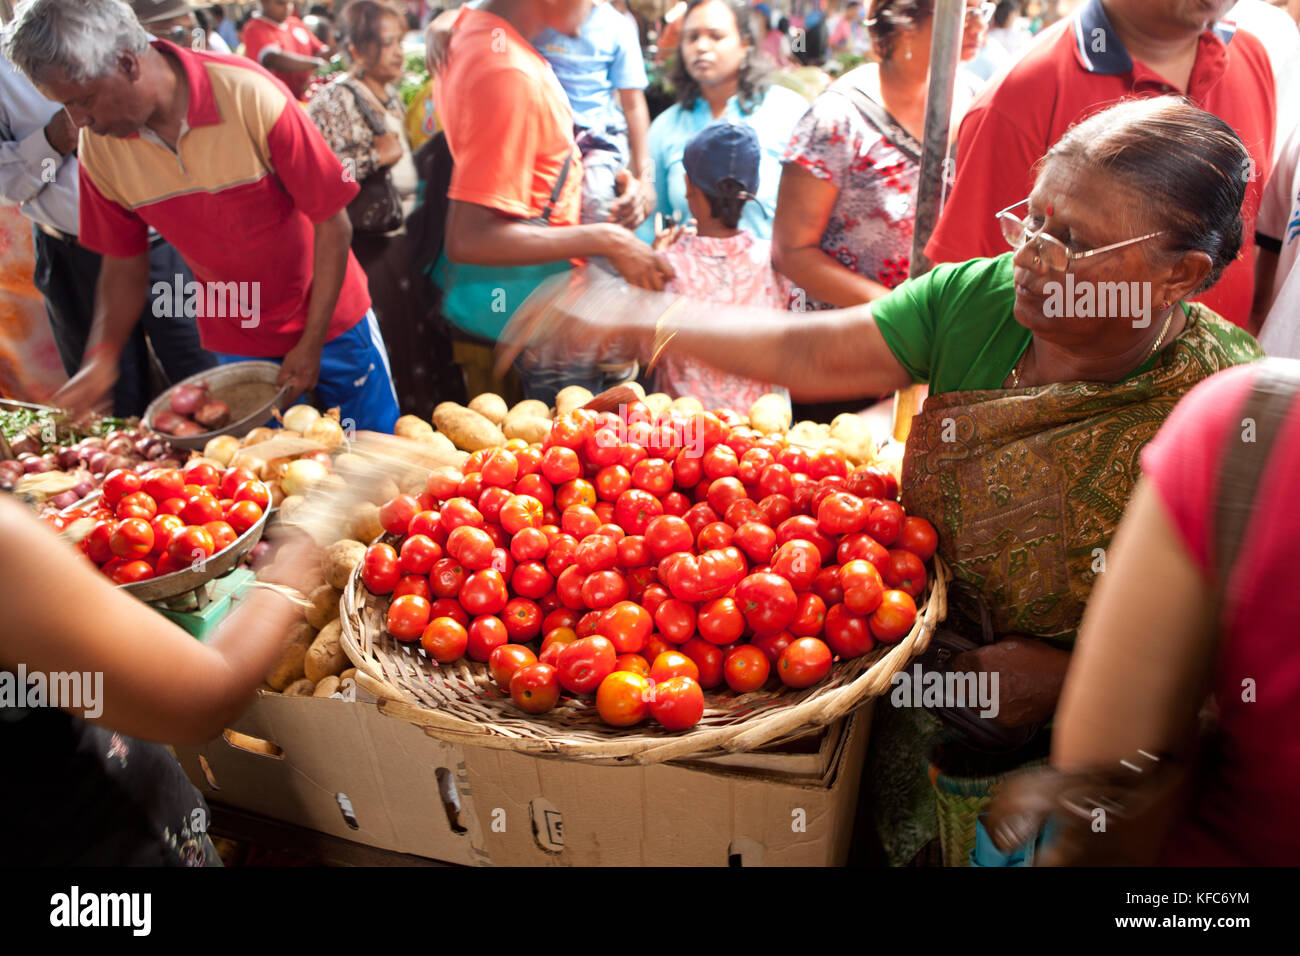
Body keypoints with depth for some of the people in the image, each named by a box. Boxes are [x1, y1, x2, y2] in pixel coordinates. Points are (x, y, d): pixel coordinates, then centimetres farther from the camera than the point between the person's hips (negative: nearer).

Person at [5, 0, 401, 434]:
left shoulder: (249, 96, -22)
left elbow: (332, 224, -17)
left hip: (329, 321, -3)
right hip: (235, 343, 3)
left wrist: (312, 342, -16)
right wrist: (102, 355, -9)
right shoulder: (97, 147, -7)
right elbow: (123, 262, 5)